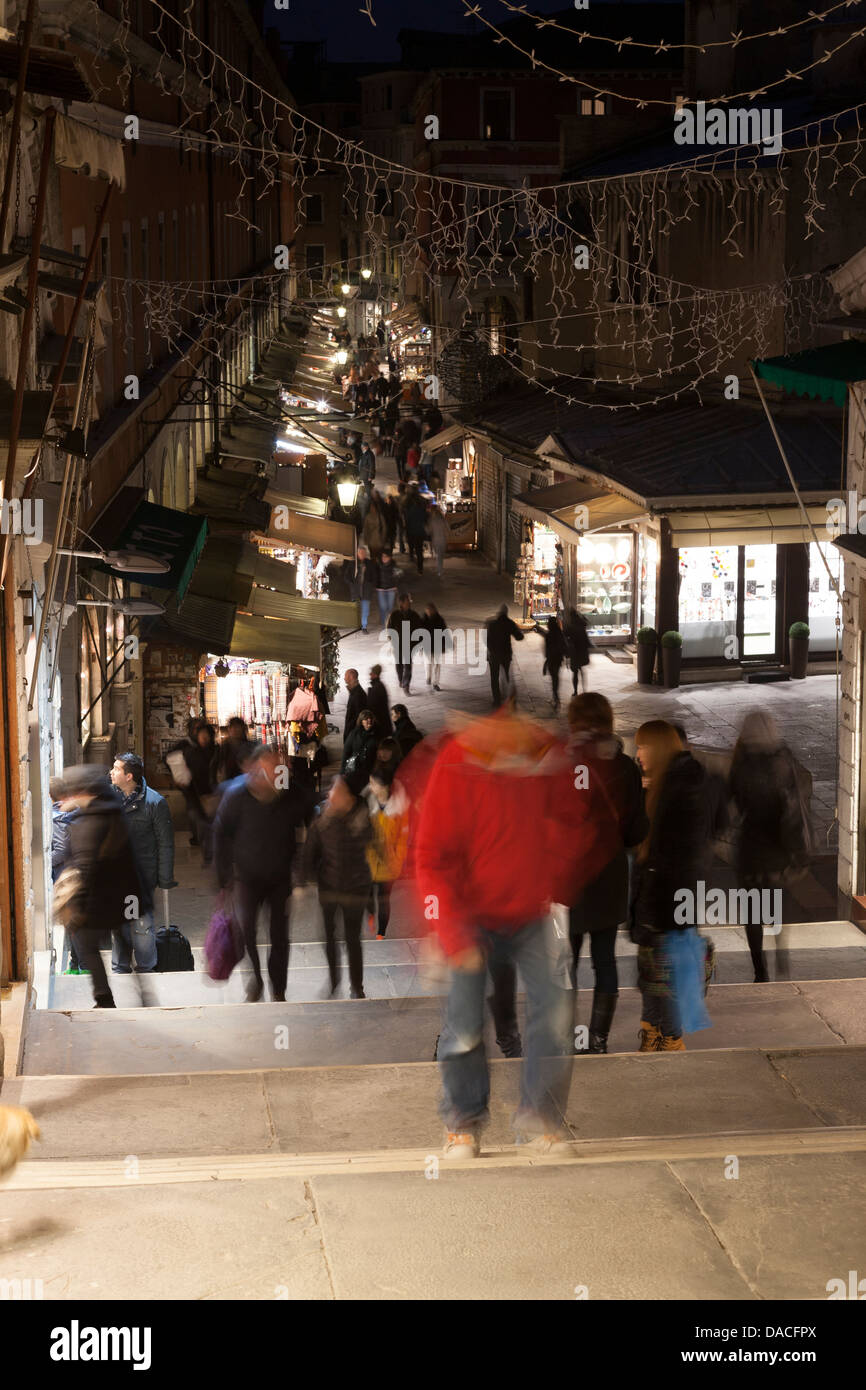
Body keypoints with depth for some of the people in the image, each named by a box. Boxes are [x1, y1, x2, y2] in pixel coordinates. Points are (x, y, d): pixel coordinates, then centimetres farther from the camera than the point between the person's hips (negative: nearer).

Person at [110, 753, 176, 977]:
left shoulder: (155, 802, -10)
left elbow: (165, 844, -6)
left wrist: (164, 879, -8)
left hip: (141, 877, -5)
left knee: (141, 924, -3)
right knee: (117, 924, 12)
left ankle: (146, 969, 13)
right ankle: (120, 969, 25)